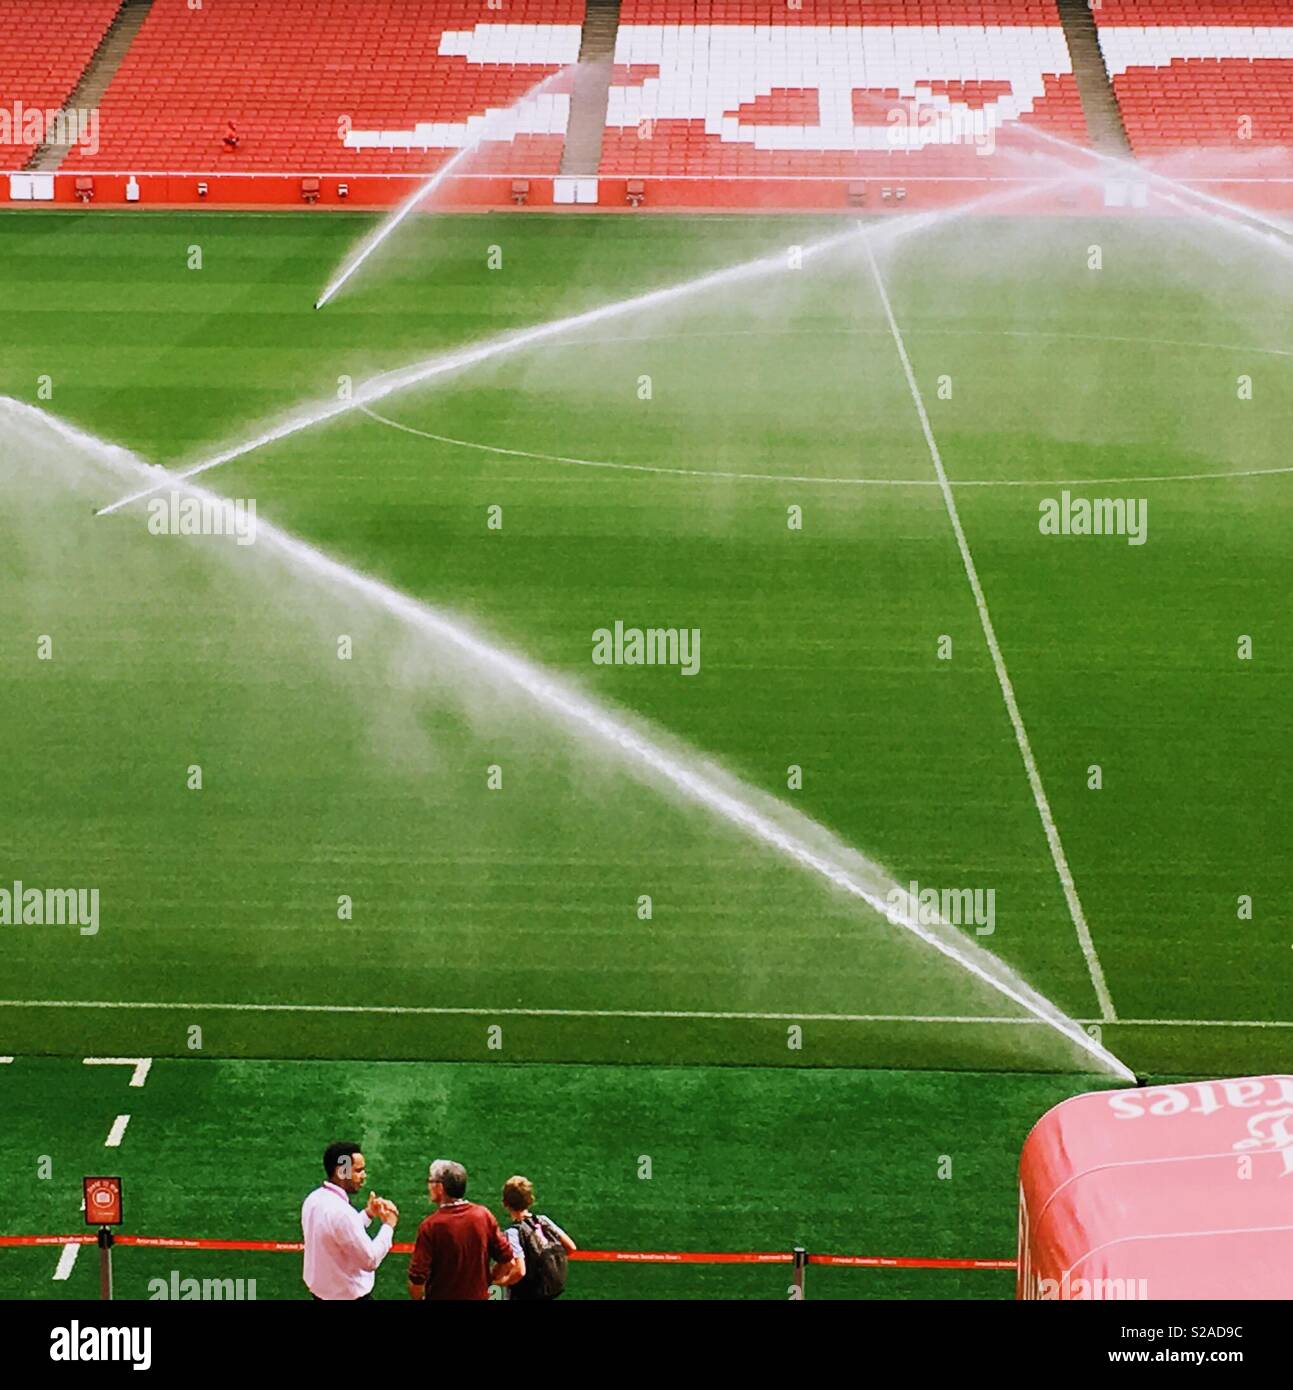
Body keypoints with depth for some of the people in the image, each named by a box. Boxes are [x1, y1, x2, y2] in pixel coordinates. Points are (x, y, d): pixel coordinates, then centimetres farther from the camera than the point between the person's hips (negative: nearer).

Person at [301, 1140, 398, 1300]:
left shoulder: (314, 1199, -2)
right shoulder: (341, 1212, -30)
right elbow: (370, 1260, -24)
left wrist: (368, 1214, 5)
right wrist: (388, 1225, -12)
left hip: (319, 1290, 9)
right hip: (348, 1296, -9)